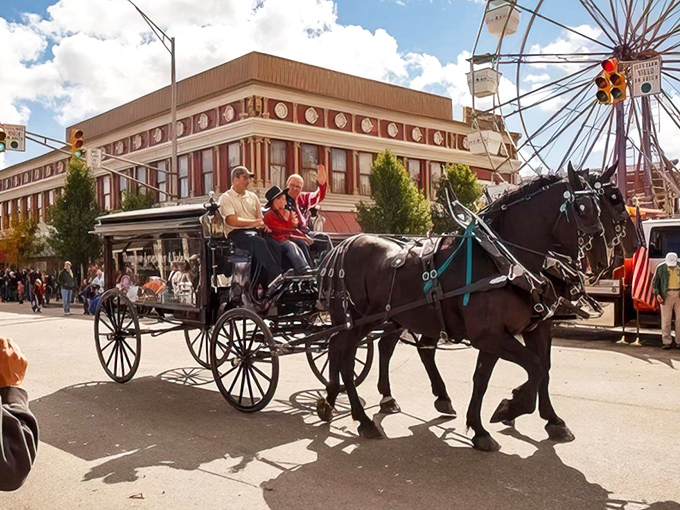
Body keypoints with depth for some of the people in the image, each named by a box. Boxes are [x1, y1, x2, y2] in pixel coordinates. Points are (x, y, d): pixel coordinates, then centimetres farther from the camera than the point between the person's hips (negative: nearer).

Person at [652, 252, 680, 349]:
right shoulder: (660, 268, 1)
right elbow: (655, 282, 7)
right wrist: (657, 294, -6)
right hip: (666, 295, -1)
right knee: (666, 319, 0)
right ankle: (667, 342, 6)